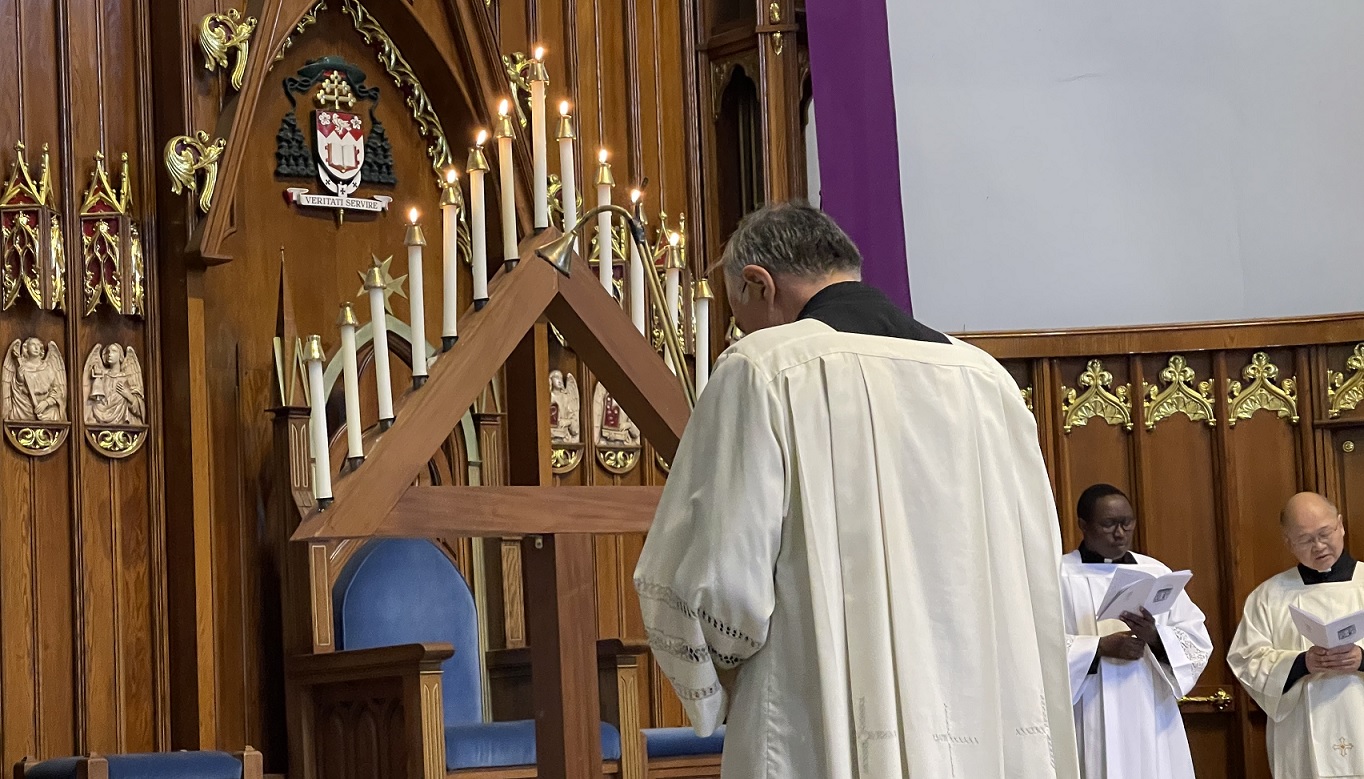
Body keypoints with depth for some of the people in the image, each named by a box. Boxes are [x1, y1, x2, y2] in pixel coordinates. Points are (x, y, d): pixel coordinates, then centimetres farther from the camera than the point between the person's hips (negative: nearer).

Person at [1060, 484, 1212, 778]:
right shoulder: (1058, 576, 2)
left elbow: (1198, 640, 7)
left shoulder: (1156, 573, 13)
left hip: (1153, 722, 3)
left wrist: (1156, 637, -13)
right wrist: (1100, 647, -17)